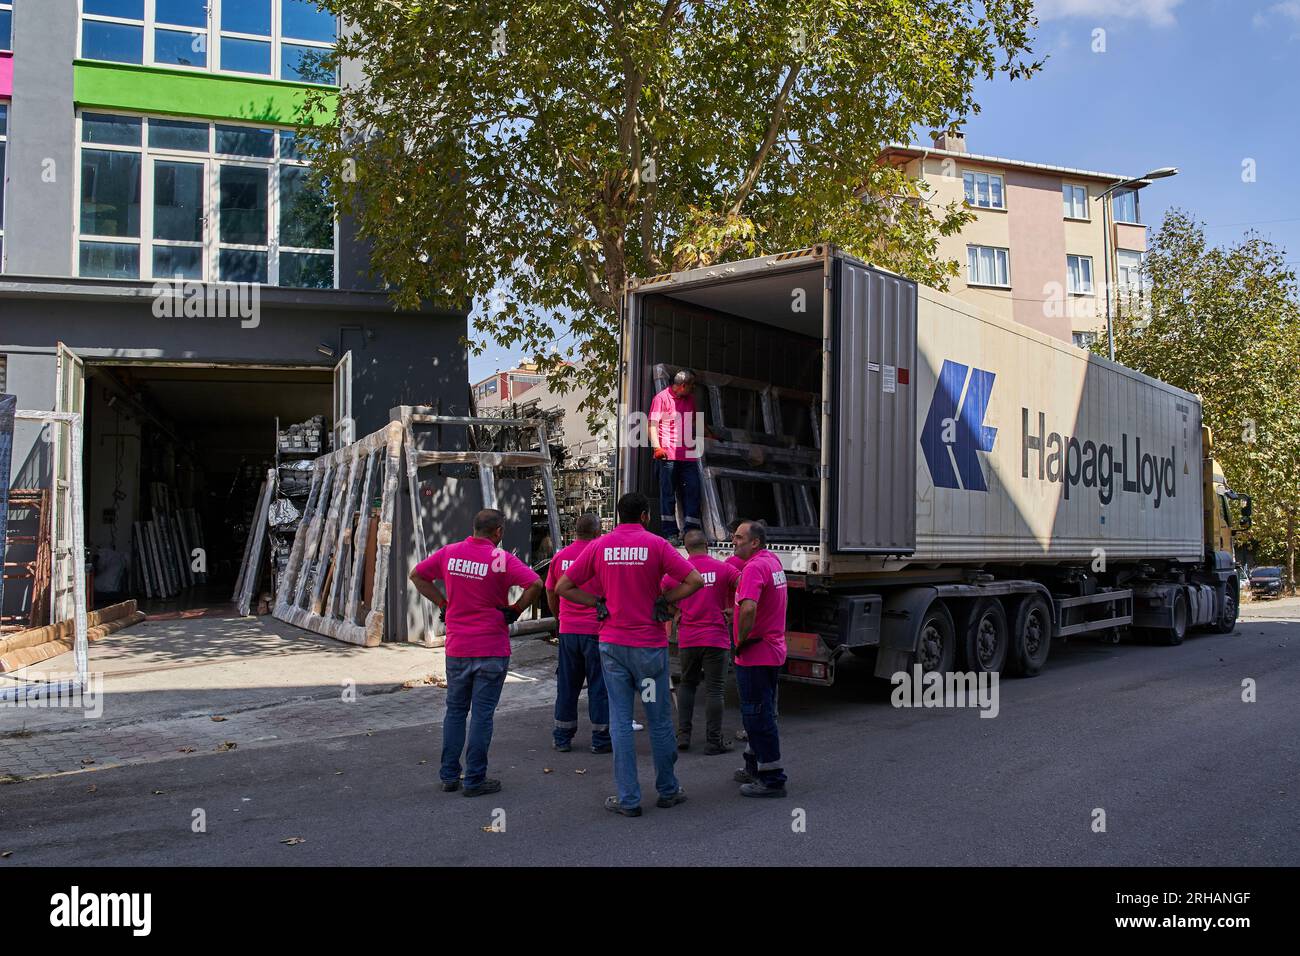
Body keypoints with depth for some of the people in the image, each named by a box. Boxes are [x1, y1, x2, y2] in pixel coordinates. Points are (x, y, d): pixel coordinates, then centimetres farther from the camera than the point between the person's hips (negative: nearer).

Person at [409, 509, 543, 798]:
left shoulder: (450, 552, 2)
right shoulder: (500, 558, -12)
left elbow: (417, 575, 12)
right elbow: (535, 584, -23)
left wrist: (443, 602, 11)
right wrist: (516, 610, -9)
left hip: (456, 648, 4)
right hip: (491, 650, -4)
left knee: (455, 710, 16)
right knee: (482, 714, 3)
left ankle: (450, 776, 21)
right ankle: (475, 780, 8)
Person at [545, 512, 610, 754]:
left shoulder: (560, 557, 4)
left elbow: (550, 592, 13)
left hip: (568, 631, 4)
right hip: (597, 629, -4)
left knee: (566, 685, 12)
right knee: (599, 686, 5)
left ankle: (562, 739, 19)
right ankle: (601, 740, 10)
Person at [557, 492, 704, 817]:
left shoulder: (600, 546, 2)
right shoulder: (656, 544, -5)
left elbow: (563, 587, 3)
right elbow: (695, 581, -13)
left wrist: (598, 603, 5)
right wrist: (664, 600, -3)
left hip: (612, 644, 2)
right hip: (650, 644, -2)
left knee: (620, 721, 6)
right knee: (659, 719, 11)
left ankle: (628, 799, 9)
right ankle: (667, 790, 24)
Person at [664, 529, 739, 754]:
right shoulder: (722, 569, -4)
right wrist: (734, 610, 3)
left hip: (687, 640, 2)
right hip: (716, 638, -2)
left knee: (687, 684, 19)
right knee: (714, 690, 3)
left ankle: (683, 735, 16)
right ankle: (713, 742, 4)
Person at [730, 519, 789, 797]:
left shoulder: (755, 567, -21)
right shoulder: (773, 560, 10)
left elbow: (748, 608, -34)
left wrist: (741, 641, -21)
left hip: (754, 655, -10)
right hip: (774, 651, 10)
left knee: (757, 715, -2)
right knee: (760, 712, 20)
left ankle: (772, 780, 4)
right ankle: (754, 768, 33)